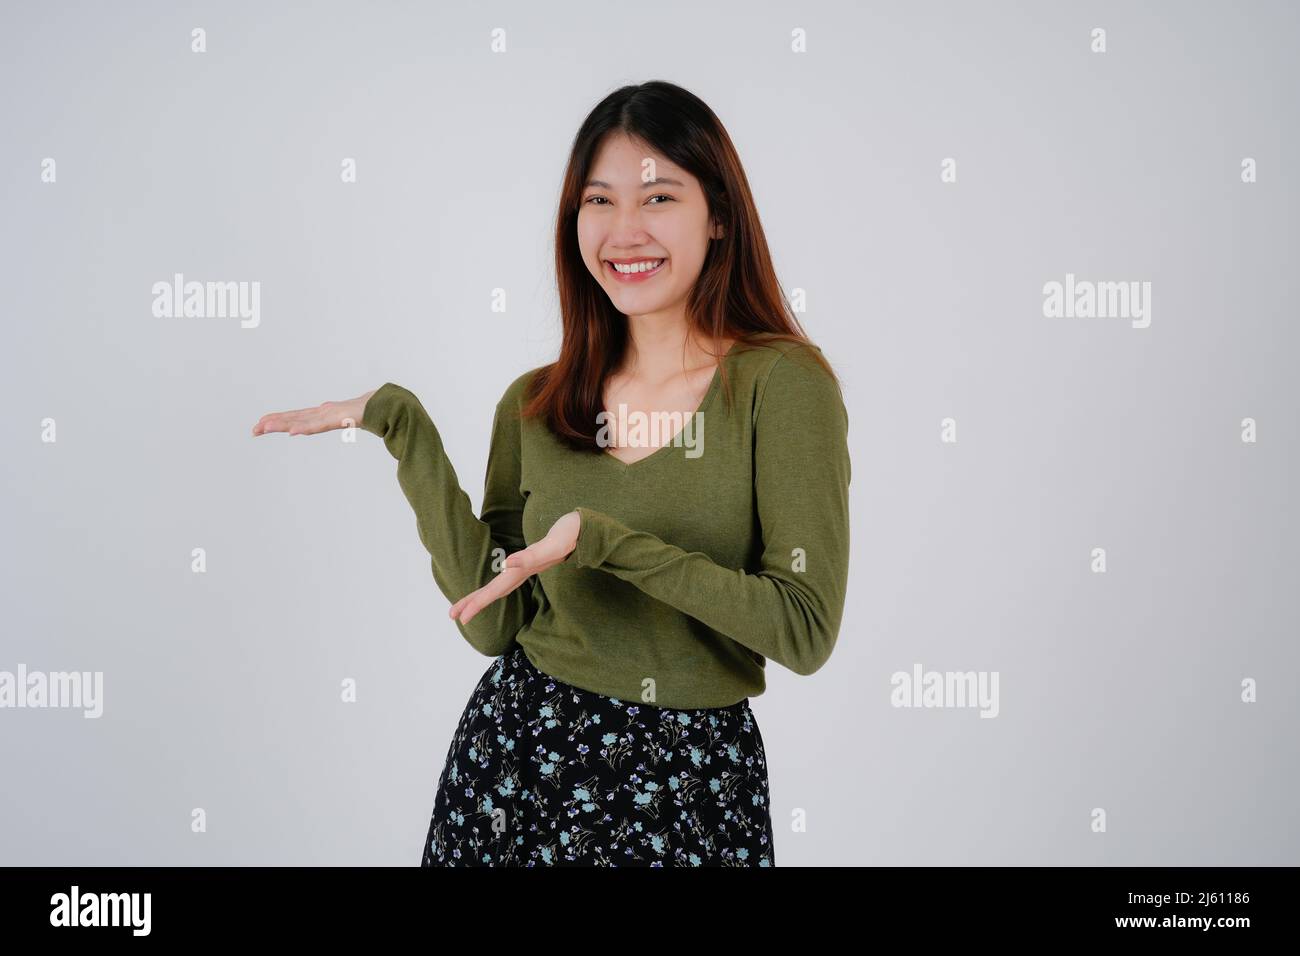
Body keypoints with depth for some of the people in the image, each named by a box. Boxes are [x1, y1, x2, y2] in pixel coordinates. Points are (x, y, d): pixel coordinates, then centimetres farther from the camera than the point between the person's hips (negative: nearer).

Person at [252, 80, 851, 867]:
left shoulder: (781, 383, -11)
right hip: (520, 759, 3)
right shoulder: (535, 406, 2)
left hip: (695, 778, -3)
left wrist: (602, 537, -22)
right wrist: (402, 428, -5)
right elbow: (491, 621, -3)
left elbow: (806, 630, -16)